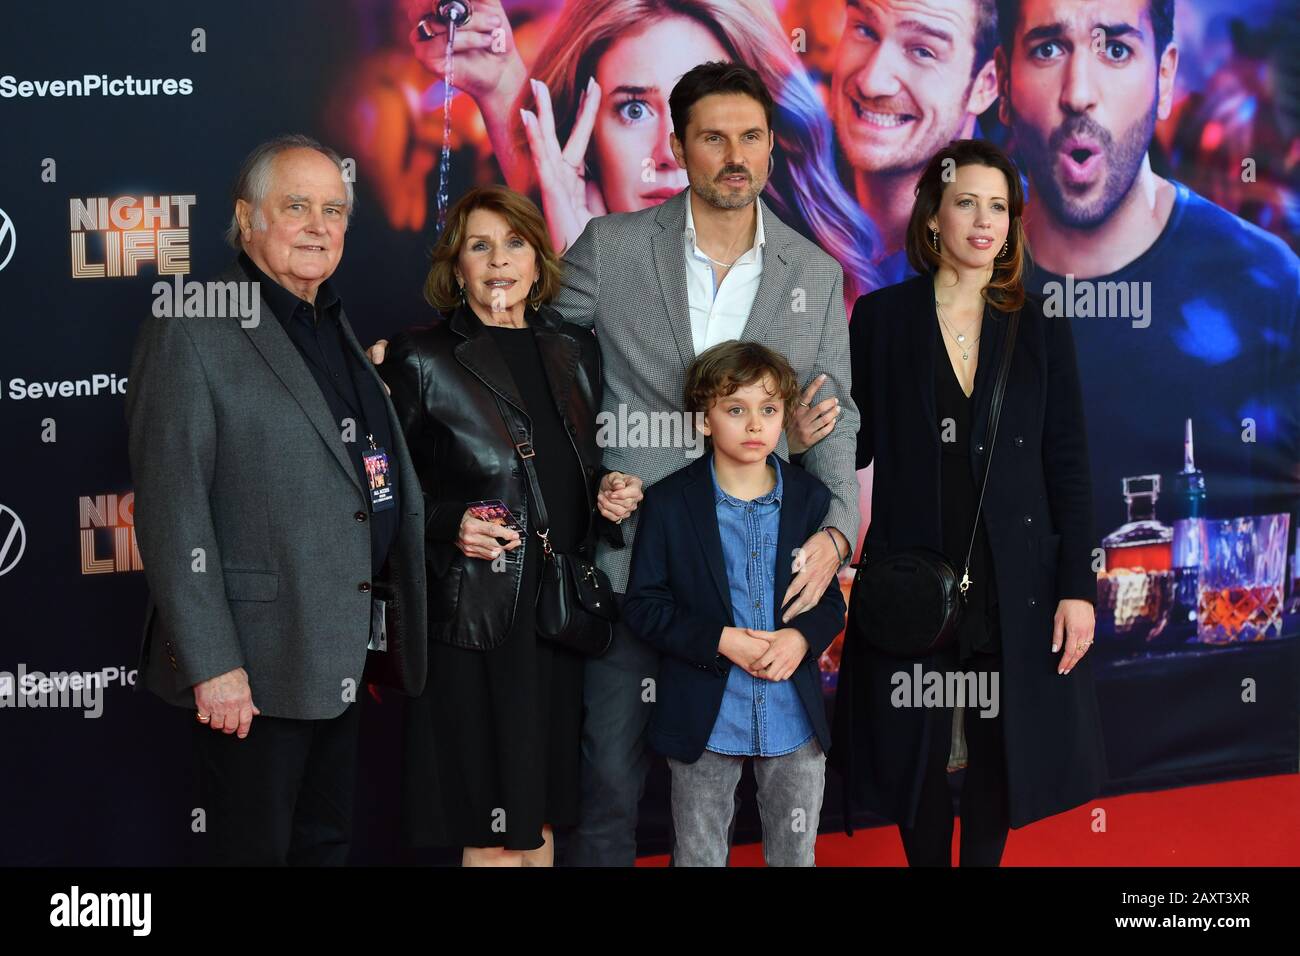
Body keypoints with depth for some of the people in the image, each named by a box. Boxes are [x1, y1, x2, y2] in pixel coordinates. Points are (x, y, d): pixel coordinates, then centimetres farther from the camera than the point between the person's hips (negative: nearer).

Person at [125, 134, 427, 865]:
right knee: (253, 847, 5)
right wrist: (212, 665, -19)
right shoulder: (192, 332, -10)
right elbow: (171, 509, -15)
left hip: (344, 657, 7)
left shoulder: (338, 329, 14)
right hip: (256, 666, -7)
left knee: (329, 841, 17)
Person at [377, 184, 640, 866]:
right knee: (491, 832, 1)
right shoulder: (423, 359, -4)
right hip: (474, 613, -5)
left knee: (539, 810, 13)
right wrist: (451, 524, -18)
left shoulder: (575, 351, 11)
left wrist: (611, 489, 1)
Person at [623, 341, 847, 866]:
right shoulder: (669, 502, -7)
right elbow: (643, 606, -6)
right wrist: (719, 641, -18)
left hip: (795, 718, 2)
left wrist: (802, 637, -15)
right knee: (698, 857, 12)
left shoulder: (810, 497, 1)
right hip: (705, 720, -2)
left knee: (796, 853, 15)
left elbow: (831, 599, 6)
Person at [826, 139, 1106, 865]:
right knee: (916, 752, 9)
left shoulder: (1040, 325, 2)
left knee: (1000, 750, 10)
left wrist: (1078, 586, -4)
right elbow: (855, 445, 3)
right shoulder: (882, 317, 0)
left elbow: (1069, 465, 1)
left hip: (1015, 581, 1)